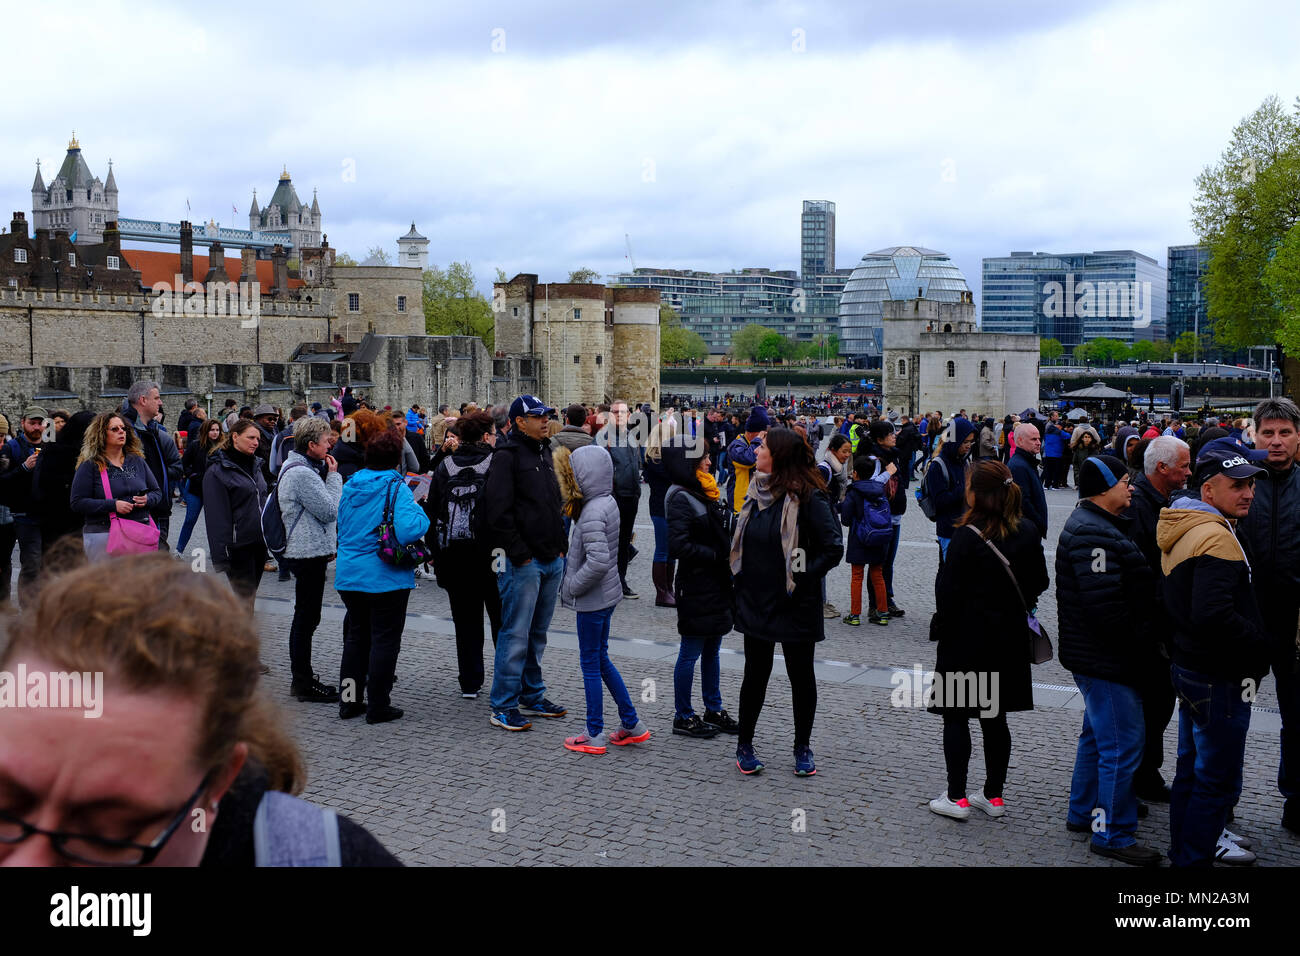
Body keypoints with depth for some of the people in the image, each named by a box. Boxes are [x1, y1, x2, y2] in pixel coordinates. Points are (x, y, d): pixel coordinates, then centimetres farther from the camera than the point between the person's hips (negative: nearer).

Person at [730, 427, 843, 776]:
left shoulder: (807, 497, -14)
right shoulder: (757, 491, 6)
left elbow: (833, 548, -15)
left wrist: (803, 577, -17)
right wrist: (742, 581, 10)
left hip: (795, 605, -5)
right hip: (756, 601, 5)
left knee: (801, 676, 9)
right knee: (756, 673, 13)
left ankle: (803, 748, 23)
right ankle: (744, 745, 25)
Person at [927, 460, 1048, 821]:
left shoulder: (966, 537, -19)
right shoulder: (1027, 532, -1)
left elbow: (949, 592, -16)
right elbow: (1039, 582, 9)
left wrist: (940, 630, -4)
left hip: (966, 640, -6)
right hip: (1009, 639, 6)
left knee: (956, 716, 5)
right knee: (995, 717, 14)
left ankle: (956, 797, 8)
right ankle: (994, 795, 22)